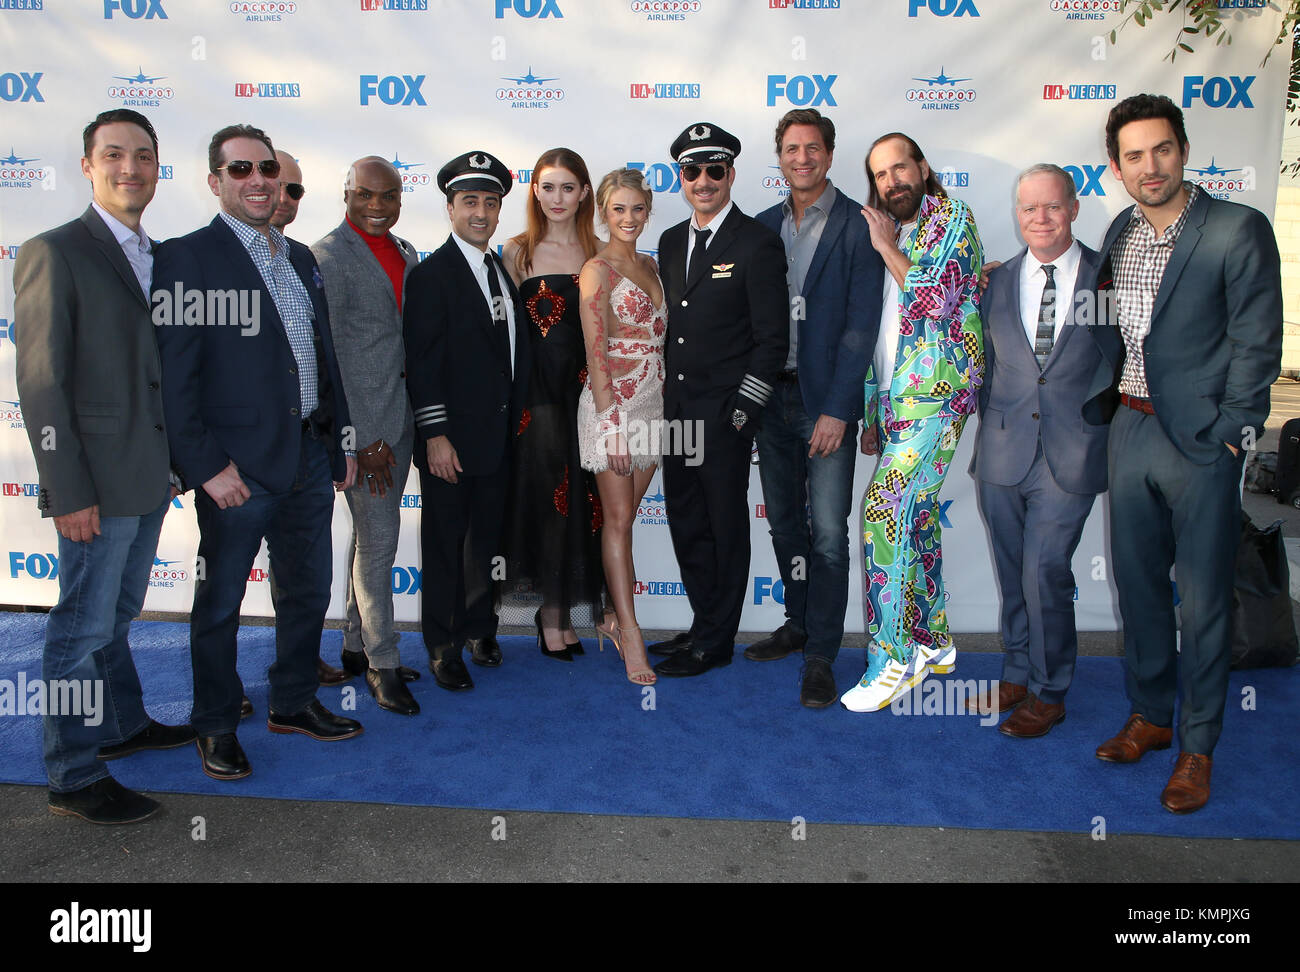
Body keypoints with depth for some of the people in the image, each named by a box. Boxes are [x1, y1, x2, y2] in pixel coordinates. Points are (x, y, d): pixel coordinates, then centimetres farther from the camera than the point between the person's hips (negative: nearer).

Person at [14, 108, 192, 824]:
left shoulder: (157, 257, 12)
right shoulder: (54, 254, -11)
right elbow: (40, 384, -14)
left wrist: (176, 463, 13)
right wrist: (68, 492, -17)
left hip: (149, 479, 8)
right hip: (98, 485, -8)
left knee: (117, 617, 22)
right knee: (83, 629, 3)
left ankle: (123, 725, 38)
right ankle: (74, 778, 16)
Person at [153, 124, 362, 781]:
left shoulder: (300, 258, 14)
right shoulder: (186, 258, -8)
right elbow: (174, 375, -13)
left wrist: (340, 439, 15)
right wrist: (206, 466, -17)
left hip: (309, 457, 7)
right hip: (237, 466, -6)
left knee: (309, 591, 16)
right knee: (220, 603, 8)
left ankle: (293, 703, 35)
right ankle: (215, 727, 26)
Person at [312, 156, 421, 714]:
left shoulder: (405, 254, 14)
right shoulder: (328, 256, -9)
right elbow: (330, 353, -13)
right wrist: (364, 438, -15)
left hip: (401, 417, 7)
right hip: (362, 422, -7)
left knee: (369, 537, 15)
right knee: (378, 542, -3)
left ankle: (356, 647, 27)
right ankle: (382, 663, 10)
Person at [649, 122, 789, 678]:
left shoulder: (758, 244, -7)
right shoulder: (671, 241, 14)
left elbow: (772, 339, -9)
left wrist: (742, 411, -13)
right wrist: (666, 394, 12)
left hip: (725, 412, -7)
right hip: (678, 408, 7)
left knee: (725, 526, 3)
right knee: (685, 523, 13)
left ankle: (716, 642, 16)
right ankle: (703, 624, 29)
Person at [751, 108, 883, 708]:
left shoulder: (857, 226, -5)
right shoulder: (764, 226, 11)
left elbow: (862, 323, -10)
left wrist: (837, 409, -15)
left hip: (826, 400, -5)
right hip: (770, 395, 5)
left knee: (828, 531, -5)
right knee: (784, 521, 14)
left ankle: (820, 656, 5)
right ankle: (798, 624, 31)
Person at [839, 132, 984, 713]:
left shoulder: (953, 219, -2)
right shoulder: (886, 235, 18)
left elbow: (934, 301, -17)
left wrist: (887, 246, -6)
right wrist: (872, 413, 16)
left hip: (936, 391, -7)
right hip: (893, 396, 7)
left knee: (884, 509, -16)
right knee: (915, 514, 11)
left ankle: (893, 659, -9)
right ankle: (932, 642, 23)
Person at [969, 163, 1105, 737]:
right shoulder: (997, 281, 8)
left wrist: (1114, 440, 1)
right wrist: (988, 433, 12)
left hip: (1071, 458, -3)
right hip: (1002, 455, 3)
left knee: (1045, 572, -5)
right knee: (1013, 576, 13)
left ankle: (1049, 693, 14)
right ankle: (1017, 675, 31)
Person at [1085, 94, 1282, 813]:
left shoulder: (1239, 230, -9)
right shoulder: (1120, 233, 9)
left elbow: (1256, 344, -9)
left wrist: (1228, 432, -11)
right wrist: (1104, 401, 8)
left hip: (1201, 439, -5)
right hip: (1130, 429, 6)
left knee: (1202, 598, 3)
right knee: (1137, 582, 14)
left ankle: (1197, 745, 19)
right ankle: (1149, 715, 32)